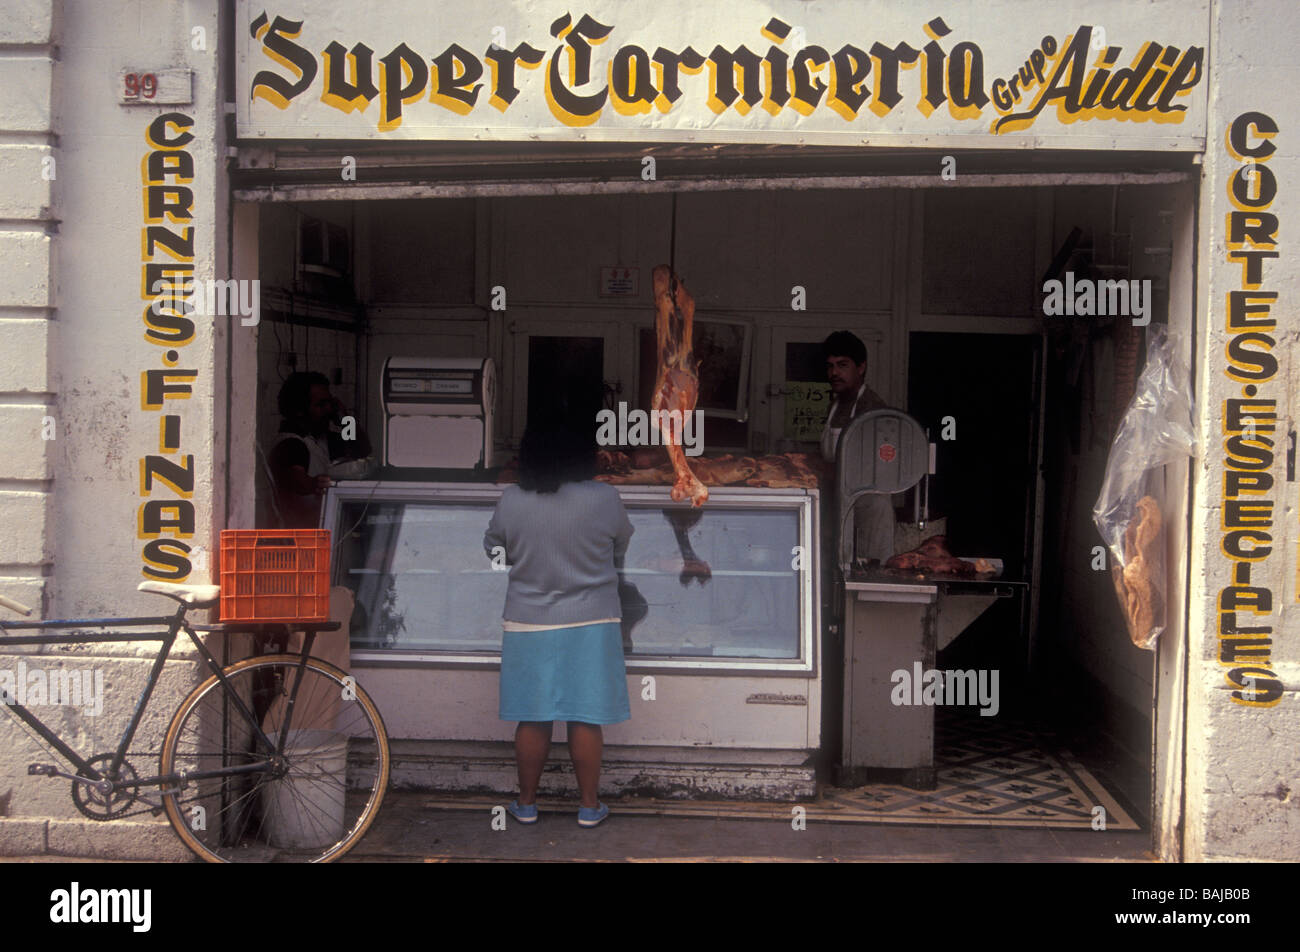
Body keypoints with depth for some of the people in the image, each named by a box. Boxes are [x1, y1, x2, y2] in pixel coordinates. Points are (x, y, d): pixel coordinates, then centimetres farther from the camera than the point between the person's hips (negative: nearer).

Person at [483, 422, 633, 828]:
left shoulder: (511, 502, -9)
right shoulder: (604, 499, -13)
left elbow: (494, 548, 7)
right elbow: (622, 546, 5)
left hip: (528, 623, 1)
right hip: (590, 623, -1)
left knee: (533, 719, 11)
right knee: (586, 719, 7)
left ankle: (526, 803, 22)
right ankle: (590, 805, 17)